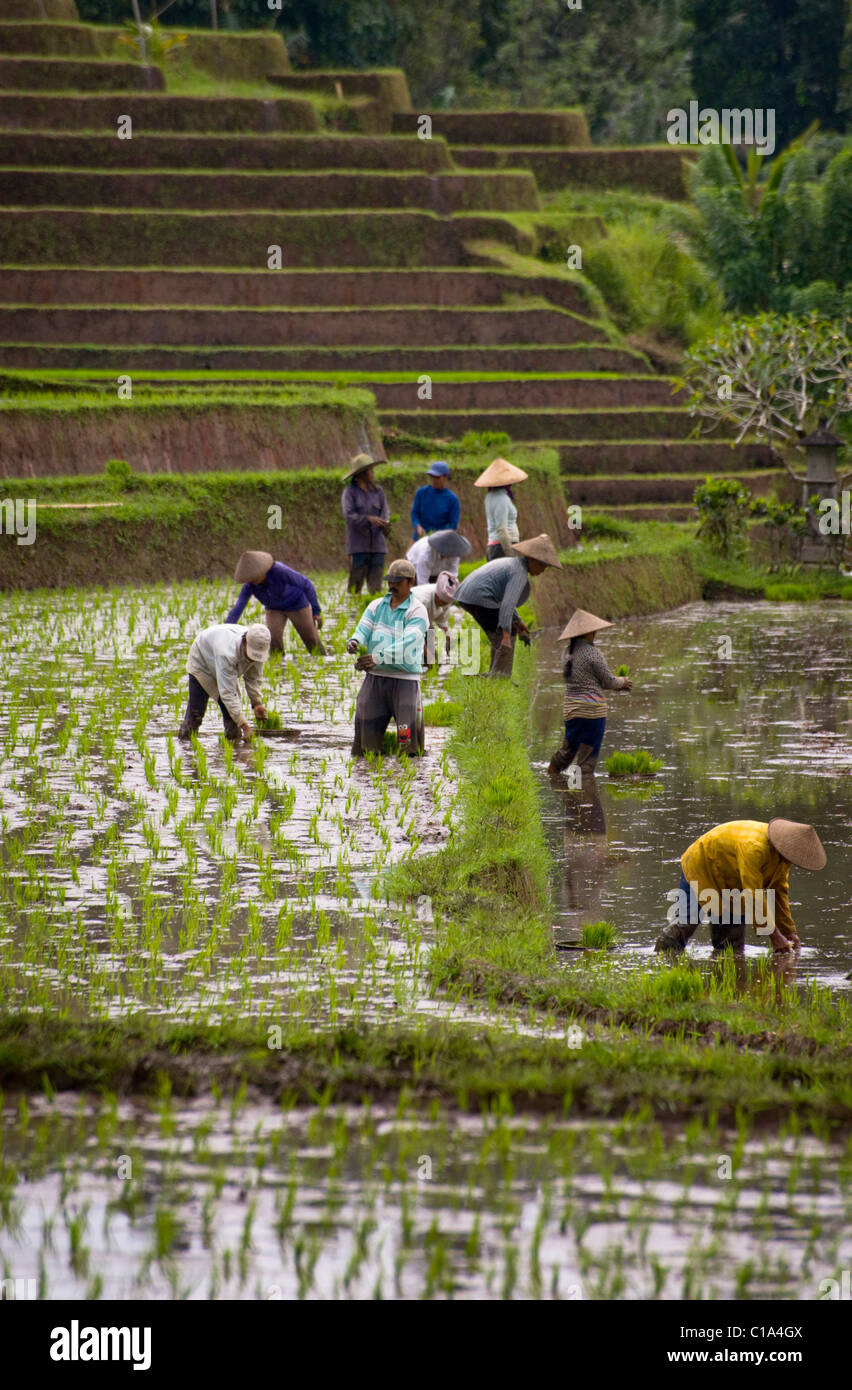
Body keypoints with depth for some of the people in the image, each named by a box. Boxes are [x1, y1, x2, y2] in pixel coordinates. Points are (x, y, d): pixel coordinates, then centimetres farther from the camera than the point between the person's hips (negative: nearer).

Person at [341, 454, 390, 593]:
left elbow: (385, 512, 5)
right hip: (358, 545, -4)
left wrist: (385, 525, -18)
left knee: (376, 586, 1)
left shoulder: (378, 491, 12)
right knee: (355, 584, -6)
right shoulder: (350, 492, -1)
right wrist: (369, 519, -26)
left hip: (377, 545, 4)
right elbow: (349, 515, -11)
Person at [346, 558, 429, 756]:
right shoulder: (376, 606, 14)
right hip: (374, 677, 4)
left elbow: (407, 644, -18)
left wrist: (379, 657, -34)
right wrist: (354, 642, -25)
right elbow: (362, 630, 1)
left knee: (408, 740, -10)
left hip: (404, 679, -4)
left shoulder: (417, 612, -4)